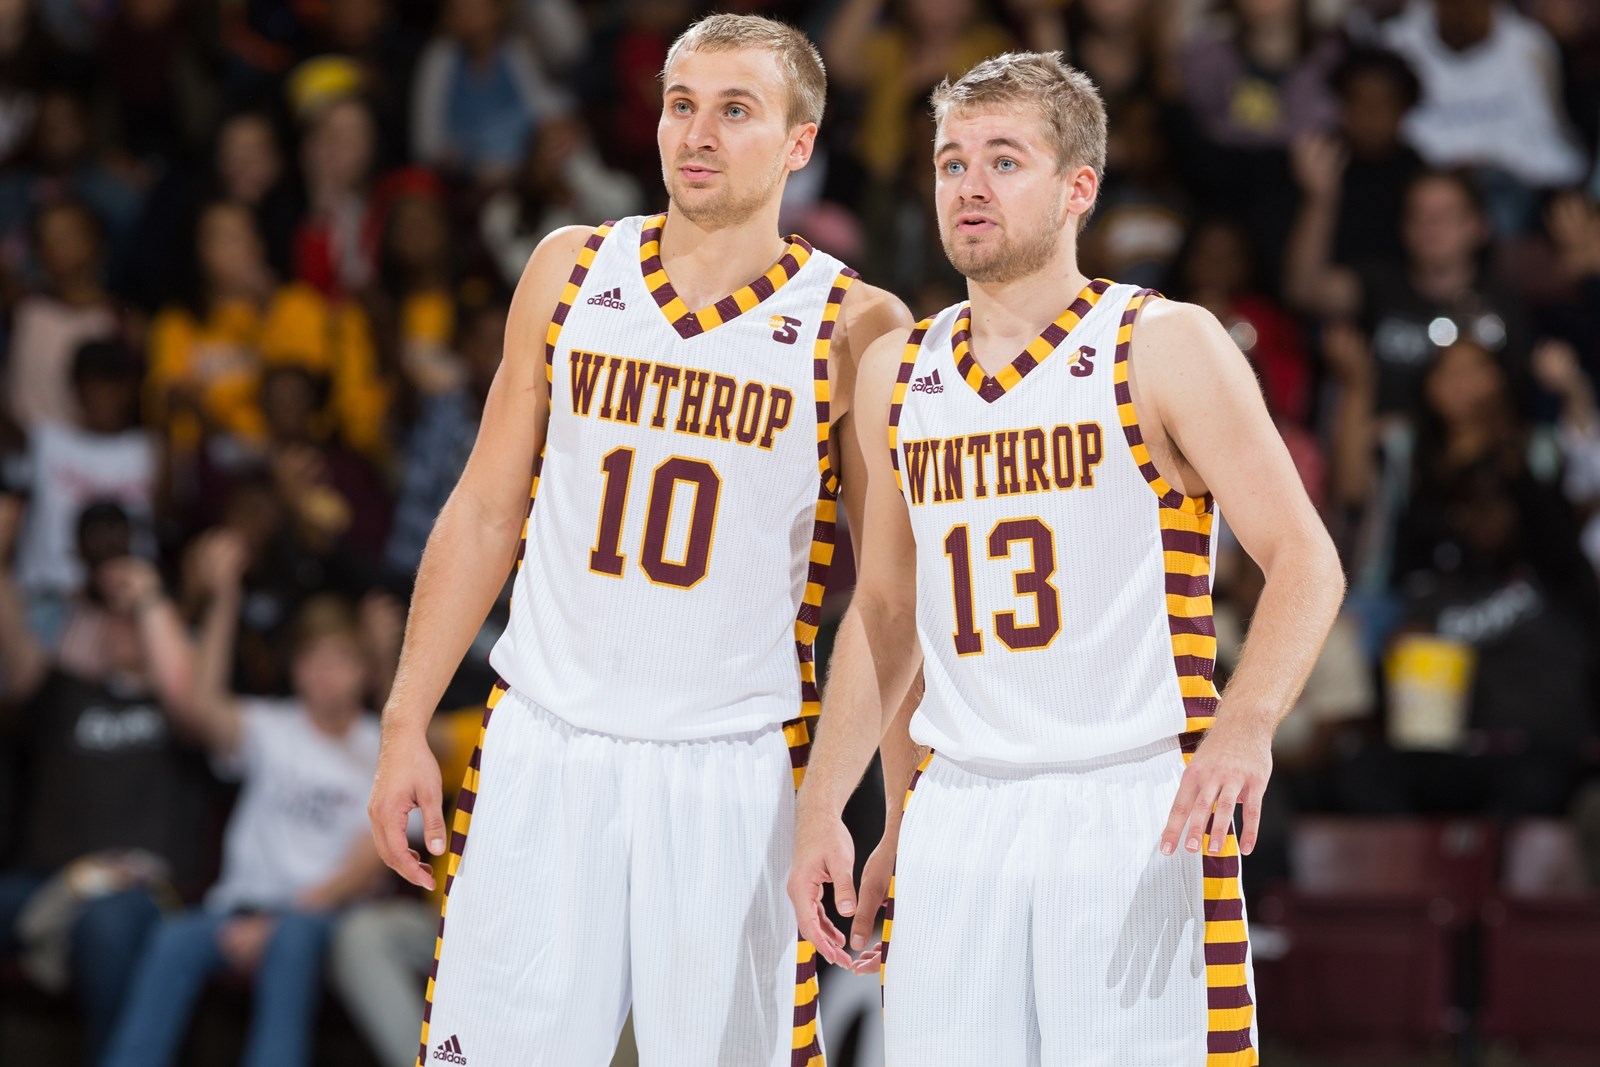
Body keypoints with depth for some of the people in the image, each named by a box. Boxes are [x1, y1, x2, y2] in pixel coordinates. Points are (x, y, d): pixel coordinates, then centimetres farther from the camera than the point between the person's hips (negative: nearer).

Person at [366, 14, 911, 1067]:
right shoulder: (572, 270, 6)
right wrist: (407, 722, 8)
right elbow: (487, 508, 13)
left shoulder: (854, 329, -3)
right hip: (545, 745, 2)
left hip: (736, 772, -2)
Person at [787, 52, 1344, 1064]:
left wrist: (1245, 726, -24)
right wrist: (822, 811, 15)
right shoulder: (898, 372, 13)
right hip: (958, 815, 4)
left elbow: (1306, 561, -7)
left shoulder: (1167, 348, -2)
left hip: (1139, 814, -4)